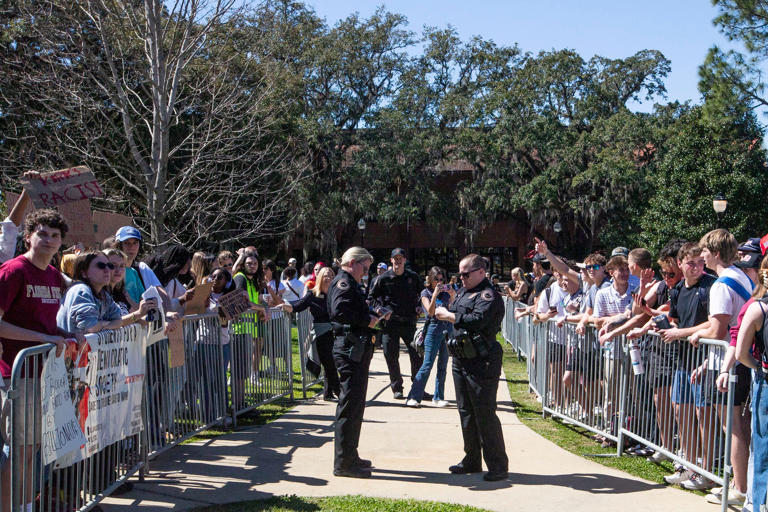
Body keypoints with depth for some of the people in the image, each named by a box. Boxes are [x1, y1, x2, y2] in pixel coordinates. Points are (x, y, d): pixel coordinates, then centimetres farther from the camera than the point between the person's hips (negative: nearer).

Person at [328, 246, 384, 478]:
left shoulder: (350, 284, 22)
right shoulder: (343, 283, -11)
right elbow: (340, 311, -27)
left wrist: (374, 315, 6)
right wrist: (367, 320, -19)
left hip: (357, 350, 11)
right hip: (349, 349, -11)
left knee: (356, 404, 17)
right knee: (350, 405, -8)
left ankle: (350, 456, 26)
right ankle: (343, 463, -4)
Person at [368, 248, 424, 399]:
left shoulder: (413, 277, 6)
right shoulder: (384, 278, 2)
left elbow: (422, 294, 19)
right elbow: (371, 297, 9)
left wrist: (418, 307, 1)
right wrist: (379, 308, -8)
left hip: (409, 322, 1)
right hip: (390, 322, -1)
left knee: (417, 354, -2)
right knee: (391, 357, 2)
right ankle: (396, 388, 14)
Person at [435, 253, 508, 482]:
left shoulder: (488, 295, -13)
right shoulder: (464, 291, 17)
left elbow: (478, 320, -26)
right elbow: (455, 313, 21)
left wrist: (449, 316, -17)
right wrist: (445, 312, -1)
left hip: (482, 364, -9)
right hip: (461, 360, 9)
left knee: (485, 414, -7)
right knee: (466, 411, 15)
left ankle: (498, 466, 0)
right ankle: (472, 460, 27)